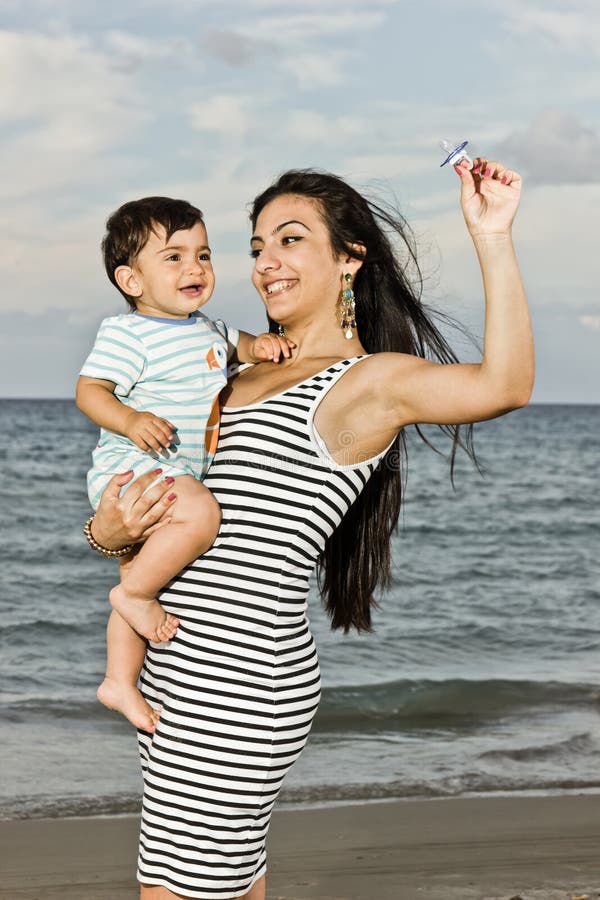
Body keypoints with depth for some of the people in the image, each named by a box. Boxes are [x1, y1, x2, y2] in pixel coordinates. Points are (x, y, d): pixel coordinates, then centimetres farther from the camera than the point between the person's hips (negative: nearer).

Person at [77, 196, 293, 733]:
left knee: (141, 571, 14)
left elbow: (234, 346, 32)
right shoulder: (127, 334, -12)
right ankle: (136, 592, -15)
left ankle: (120, 681, 24)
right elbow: (89, 390, -15)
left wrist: (259, 344, 9)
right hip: (131, 471, -9)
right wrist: (131, 420, -33)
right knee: (202, 514, -33)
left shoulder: (206, 330, 14)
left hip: (174, 478, 9)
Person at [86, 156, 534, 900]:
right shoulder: (244, 375, 16)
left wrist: (492, 238, -26)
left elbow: (503, 384, -28)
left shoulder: (366, 380, -9)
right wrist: (110, 531, -5)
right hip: (184, 671, 9)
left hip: (238, 679, -9)